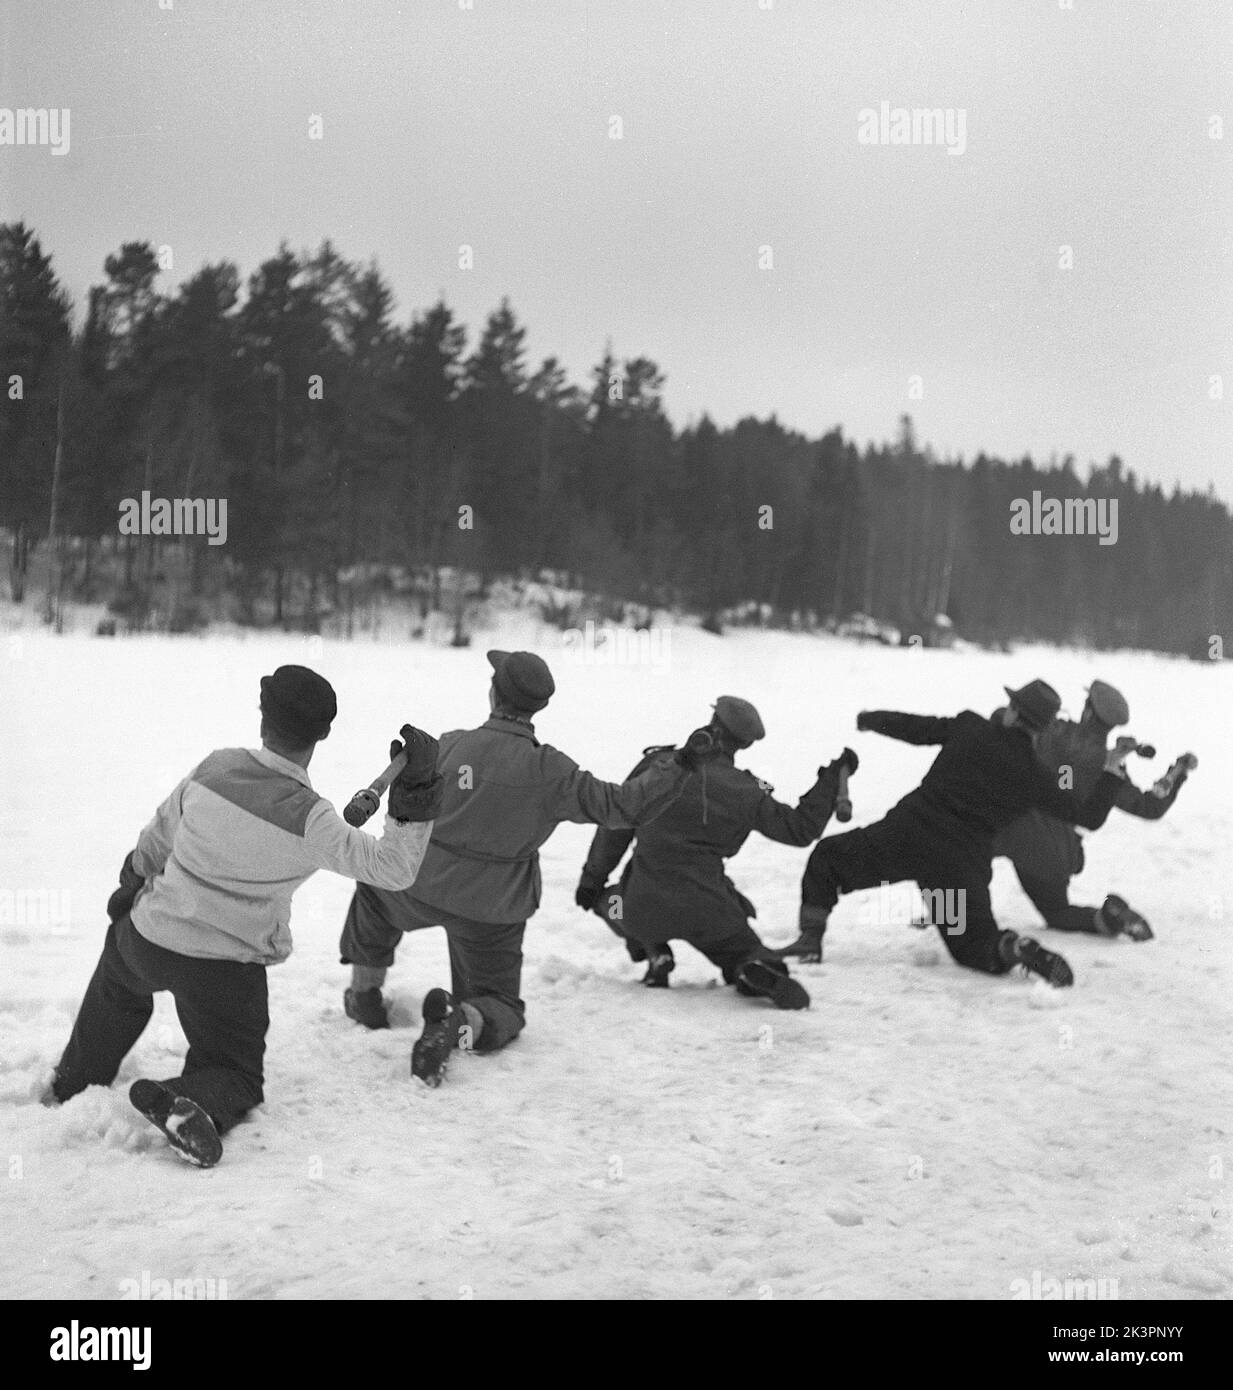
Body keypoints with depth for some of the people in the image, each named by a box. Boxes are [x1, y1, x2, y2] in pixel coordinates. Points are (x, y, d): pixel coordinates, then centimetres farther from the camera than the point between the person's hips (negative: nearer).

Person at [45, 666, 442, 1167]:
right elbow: (392, 869, -22)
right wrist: (417, 795, -23)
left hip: (148, 938, 4)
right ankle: (197, 1106, -18)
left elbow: (157, 839, 6)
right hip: (227, 969, -4)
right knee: (235, 1073, 14)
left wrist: (134, 879, 26)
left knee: (117, 991, 38)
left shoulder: (214, 768, -12)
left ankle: (74, 1082, 47)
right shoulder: (308, 820, -24)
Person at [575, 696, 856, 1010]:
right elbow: (800, 829, 9)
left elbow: (615, 826, 4)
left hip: (645, 907, 0)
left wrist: (591, 879, 15)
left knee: (607, 900, 31)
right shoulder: (745, 792, -1)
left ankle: (653, 952, 9)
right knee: (743, 951, 21)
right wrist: (832, 779, 18)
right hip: (708, 910, 0)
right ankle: (760, 971, -15)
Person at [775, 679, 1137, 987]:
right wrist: (1112, 770, 22)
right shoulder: (1033, 777, 5)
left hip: (909, 834, -2)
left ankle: (810, 938, 3)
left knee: (826, 856, 18)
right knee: (977, 946, 14)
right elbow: (1089, 817, 10)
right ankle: (1020, 949, -19)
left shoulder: (971, 728, 2)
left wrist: (866, 719, 28)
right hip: (965, 864, 2)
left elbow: (915, 728, 11)